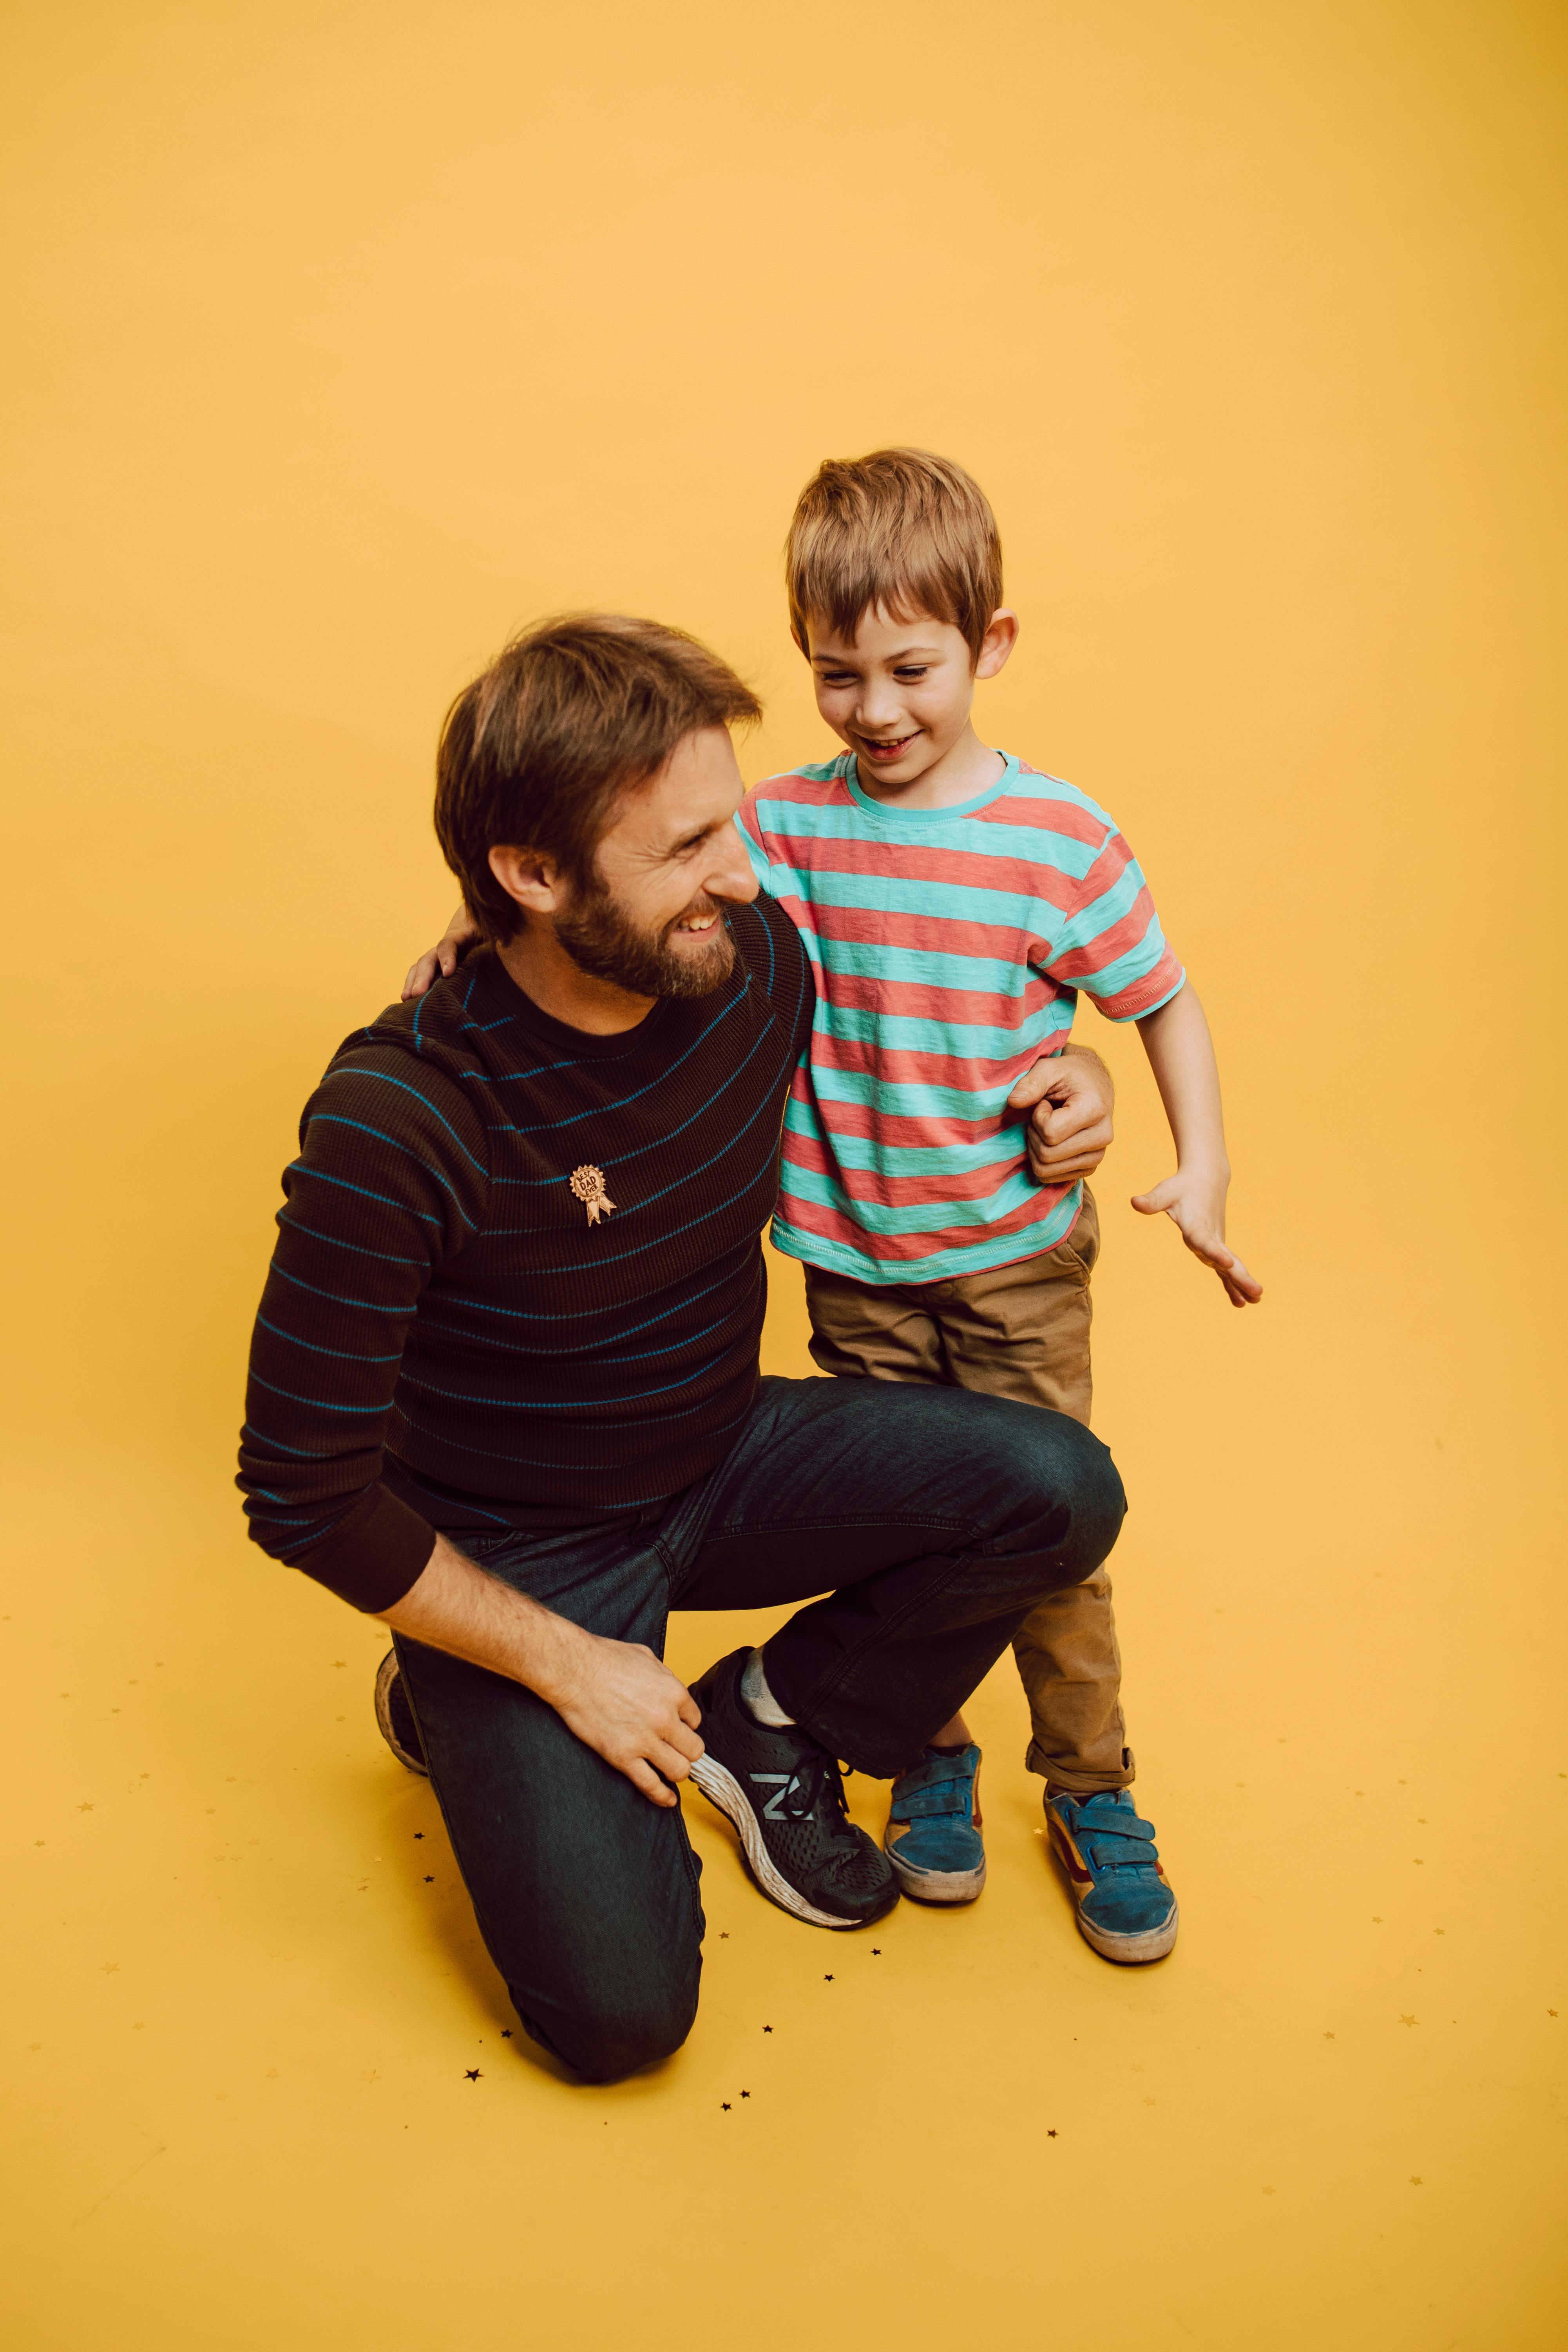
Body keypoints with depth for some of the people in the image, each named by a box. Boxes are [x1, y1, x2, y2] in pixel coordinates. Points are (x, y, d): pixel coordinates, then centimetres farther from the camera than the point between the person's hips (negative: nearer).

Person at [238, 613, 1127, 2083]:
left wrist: (1040, 1088, -11)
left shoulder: (756, 955, -14)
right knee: (621, 2014, -9)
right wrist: (564, 1663, -15)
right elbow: (305, 1493, -21)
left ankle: (775, 1715, 8)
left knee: (1060, 1490, -16)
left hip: (728, 1459, 5)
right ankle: (461, 1717, 18)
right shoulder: (396, 1123, -29)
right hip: (513, 1555, -4)